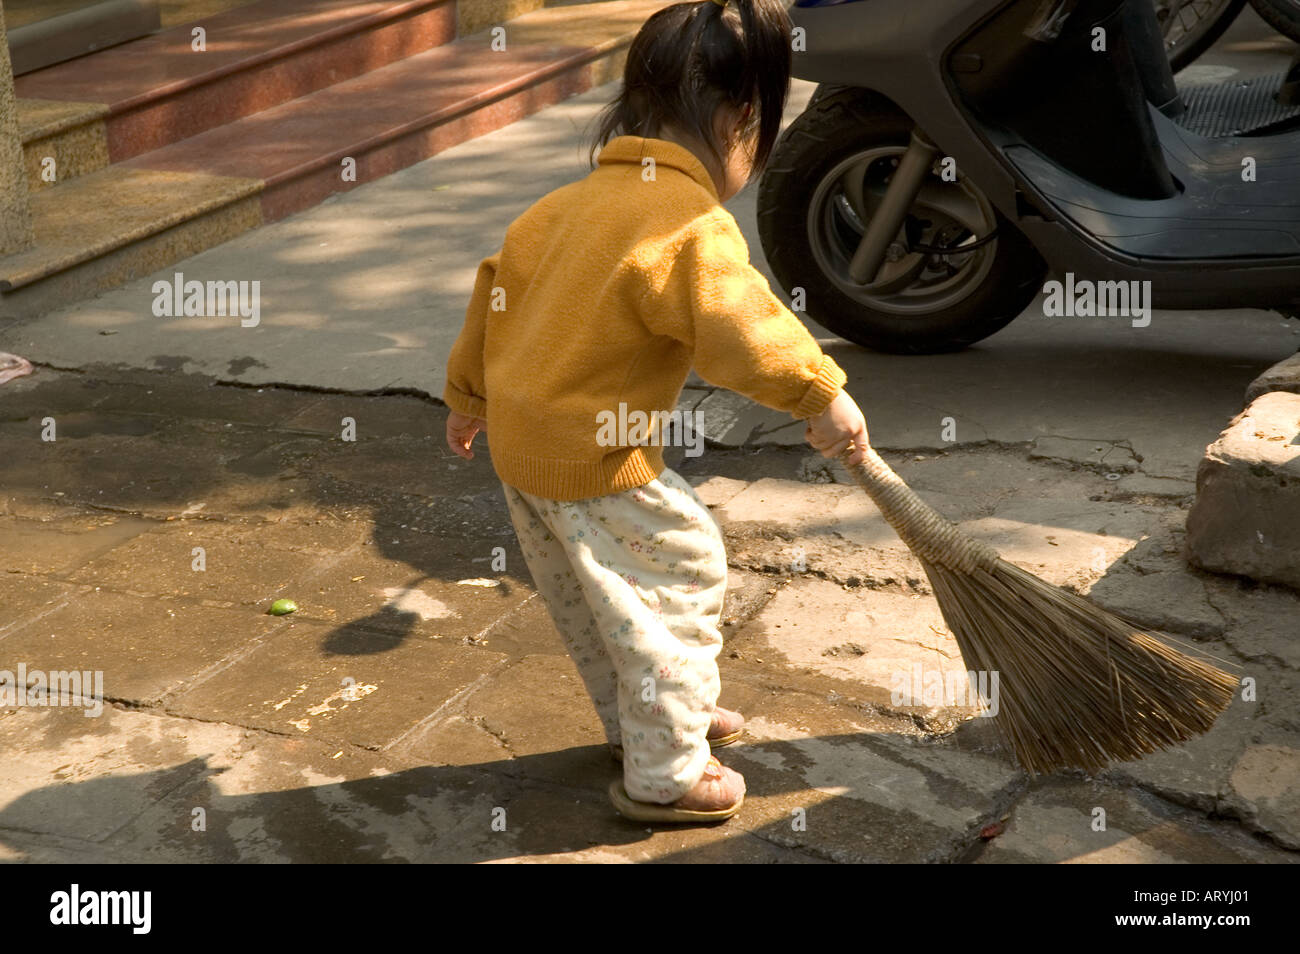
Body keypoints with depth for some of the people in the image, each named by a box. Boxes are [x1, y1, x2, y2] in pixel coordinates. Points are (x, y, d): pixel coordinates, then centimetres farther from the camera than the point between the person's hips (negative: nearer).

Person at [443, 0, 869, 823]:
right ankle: (665, 776, 14)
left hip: (520, 440, 9)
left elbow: (499, 288, 16)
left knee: (593, 596, 24)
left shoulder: (573, 200, 9)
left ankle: (641, 719, 44)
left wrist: (469, 396, 26)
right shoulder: (694, 224, -19)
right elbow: (741, 325, -28)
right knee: (683, 578, 5)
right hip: (594, 459, -9)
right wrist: (822, 393, -17)